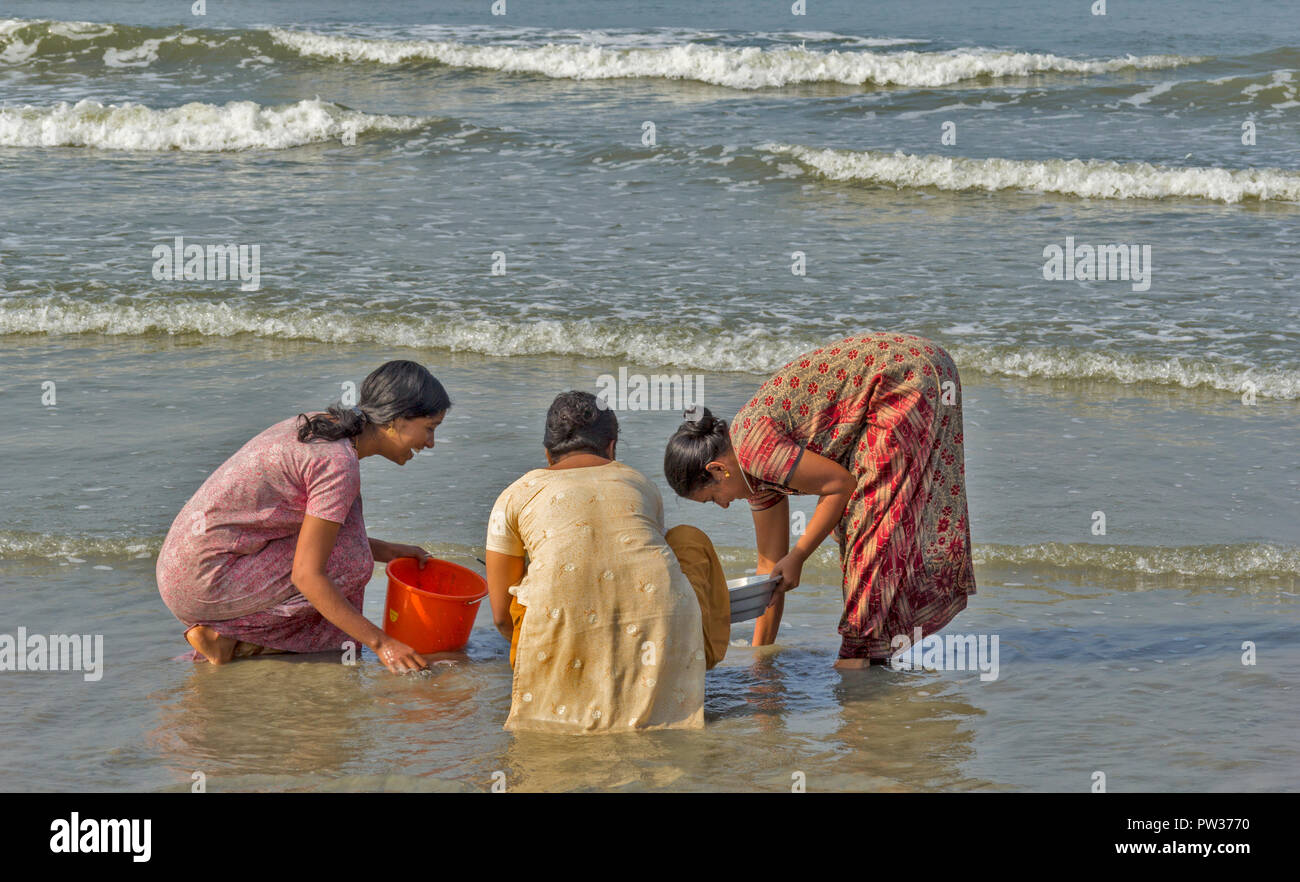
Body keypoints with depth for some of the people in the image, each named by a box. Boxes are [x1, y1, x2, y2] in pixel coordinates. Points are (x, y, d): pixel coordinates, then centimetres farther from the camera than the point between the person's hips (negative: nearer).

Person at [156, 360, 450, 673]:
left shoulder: (317, 426, 11)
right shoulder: (338, 464, -18)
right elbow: (306, 575, -20)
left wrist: (385, 551, 14)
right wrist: (380, 642, -17)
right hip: (205, 584, -9)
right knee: (348, 567, -9)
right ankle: (226, 636, -5)